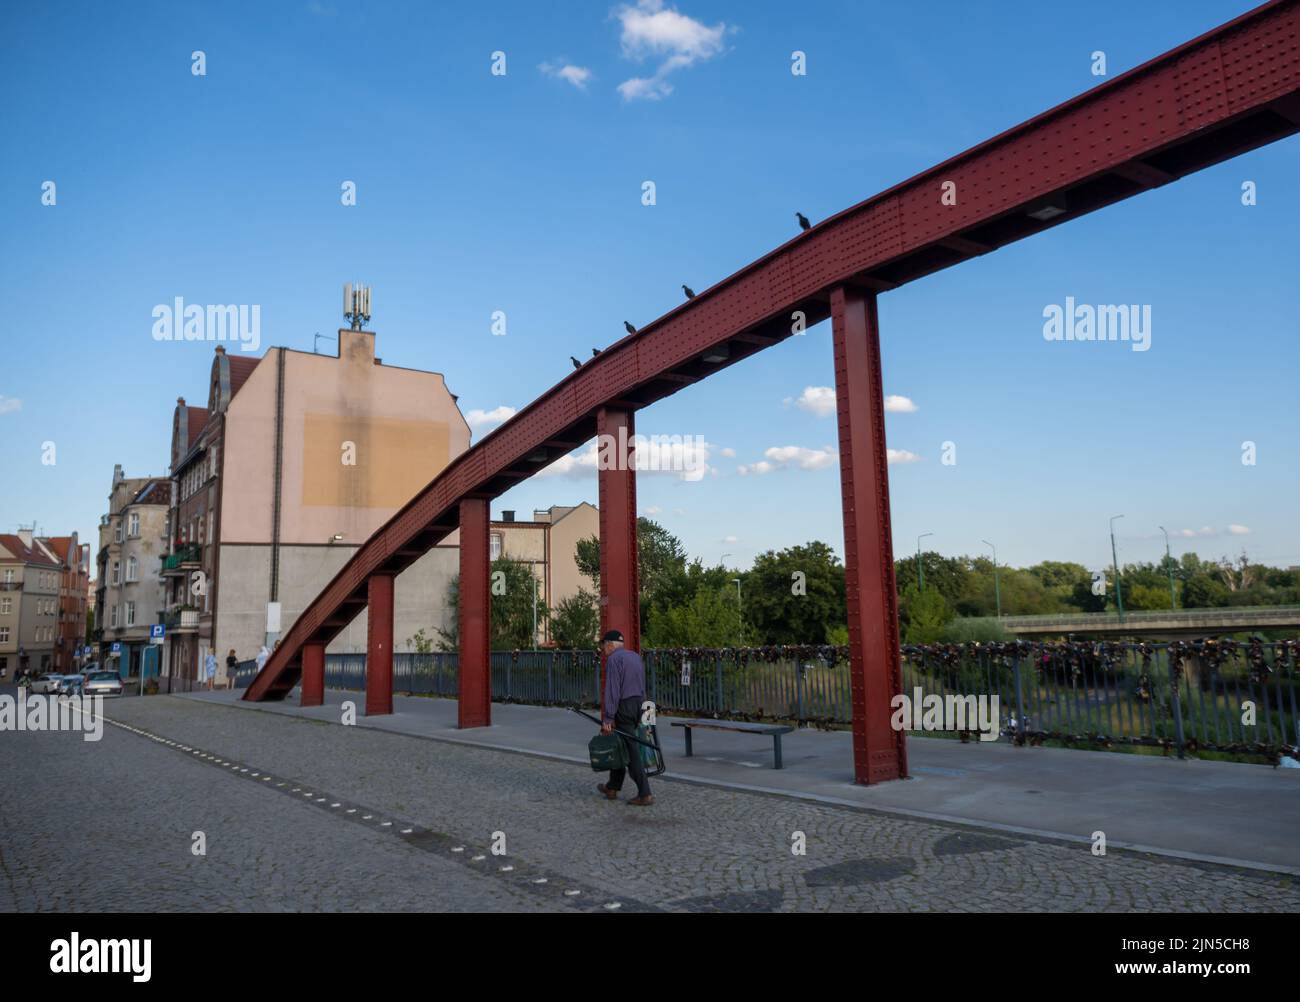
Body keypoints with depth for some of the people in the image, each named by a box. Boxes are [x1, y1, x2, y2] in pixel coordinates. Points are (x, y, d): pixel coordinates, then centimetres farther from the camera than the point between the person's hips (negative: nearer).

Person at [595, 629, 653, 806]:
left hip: (624, 707, -9)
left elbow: (612, 690, -17)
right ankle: (612, 787, 28)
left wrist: (607, 718, -17)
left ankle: (644, 794, -4)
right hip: (638, 704, 9)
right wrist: (640, 707, 19)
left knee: (631, 751, -5)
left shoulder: (613, 659, -11)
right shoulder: (636, 657, 15)